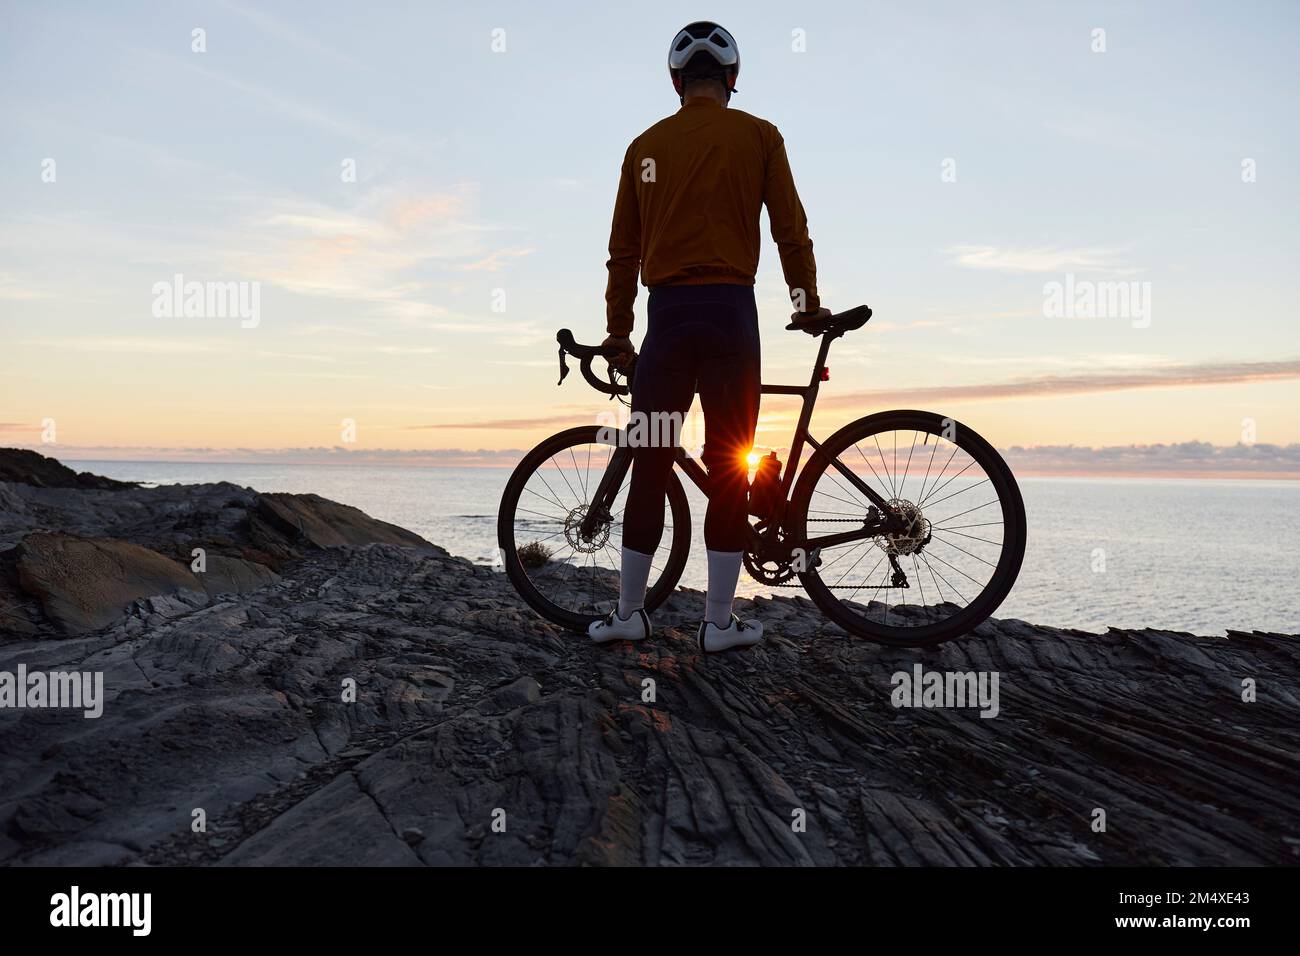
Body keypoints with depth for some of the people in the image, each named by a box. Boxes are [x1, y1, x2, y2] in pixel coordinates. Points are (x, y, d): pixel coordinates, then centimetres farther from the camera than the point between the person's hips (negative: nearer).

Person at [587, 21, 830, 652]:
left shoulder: (646, 145, 12)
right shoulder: (758, 136, 5)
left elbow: (623, 251, 11)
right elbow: (791, 231, 2)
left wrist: (618, 333, 17)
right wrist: (809, 307, 14)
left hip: (666, 312, 2)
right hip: (730, 307, -2)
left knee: (650, 465, 8)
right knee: (728, 465, 2)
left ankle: (628, 612, 14)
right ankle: (719, 621, 6)